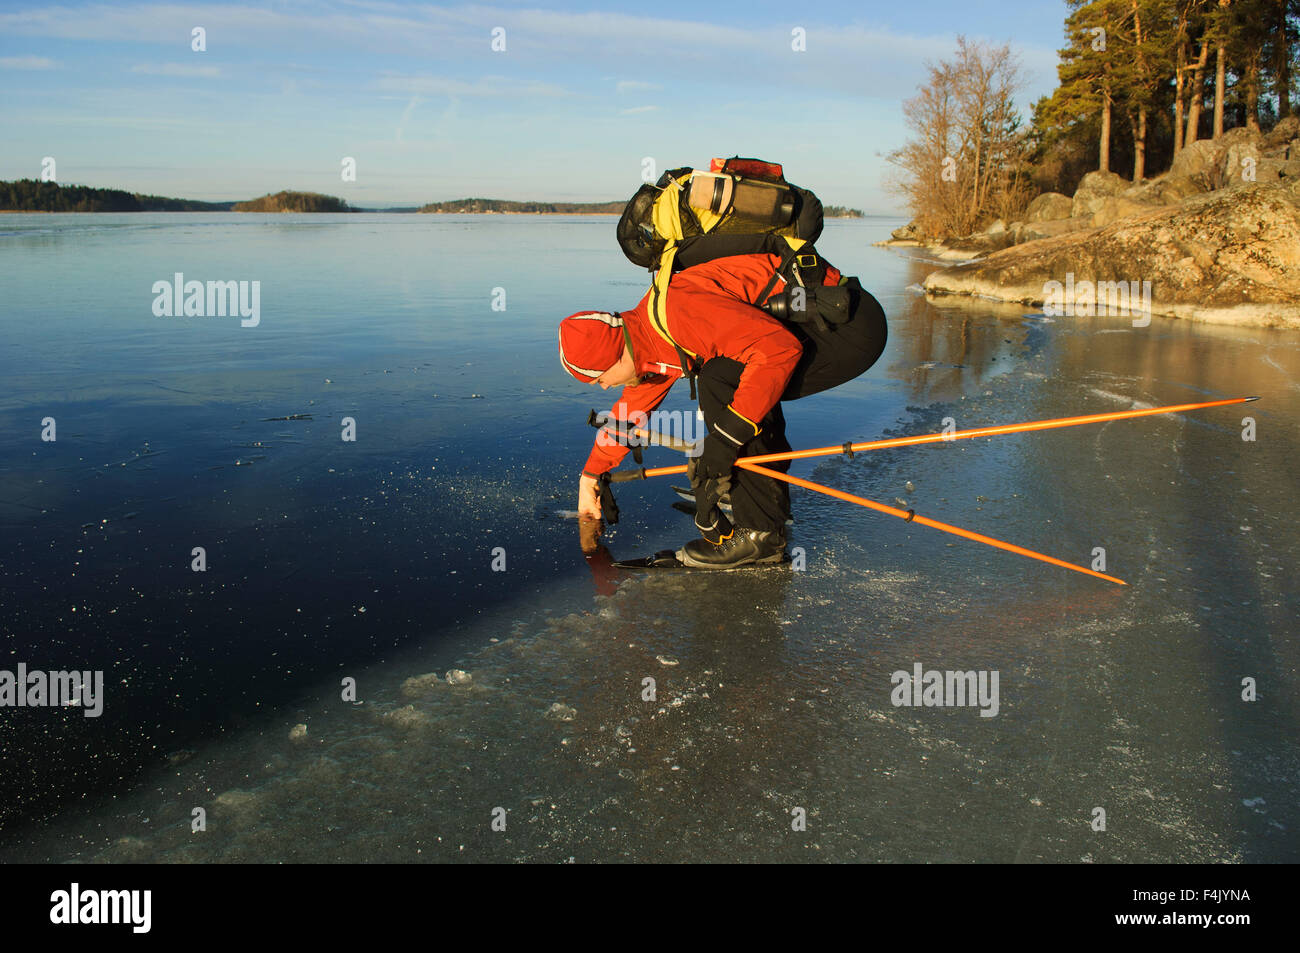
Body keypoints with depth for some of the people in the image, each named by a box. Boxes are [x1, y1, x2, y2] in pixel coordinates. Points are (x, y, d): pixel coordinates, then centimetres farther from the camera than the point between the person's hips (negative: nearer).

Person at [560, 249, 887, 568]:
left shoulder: (678, 310, -21)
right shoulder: (647, 334, 11)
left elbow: (779, 347, -28)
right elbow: (631, 409, 27)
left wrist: (726, 437, -25)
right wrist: (590, 477, 35)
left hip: (853, 324, -10)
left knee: (720, 382, -17)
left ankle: (758, 532, -10)